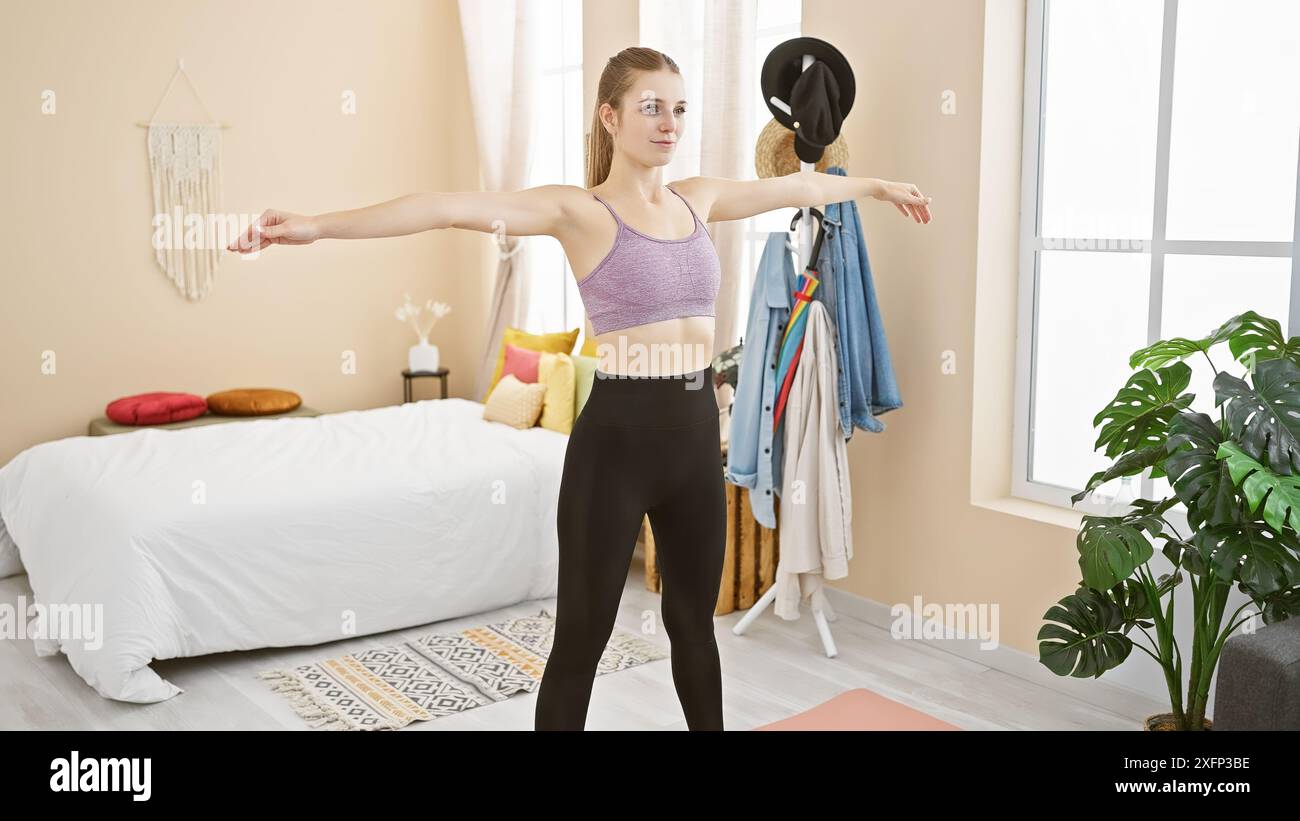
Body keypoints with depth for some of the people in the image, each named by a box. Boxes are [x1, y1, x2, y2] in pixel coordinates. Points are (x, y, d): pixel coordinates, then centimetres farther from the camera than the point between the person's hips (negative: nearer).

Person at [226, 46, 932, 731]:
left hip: (696, 431, 6)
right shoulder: (578, 210, -9)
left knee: (693, 624, 20)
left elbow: (795, 186, 26)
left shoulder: (696, 199, 10)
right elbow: (451, 207, -22)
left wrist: (877, 186, 40)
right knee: (581, 637, 5)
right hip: (617, 435, -6)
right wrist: (317, 225, -32)